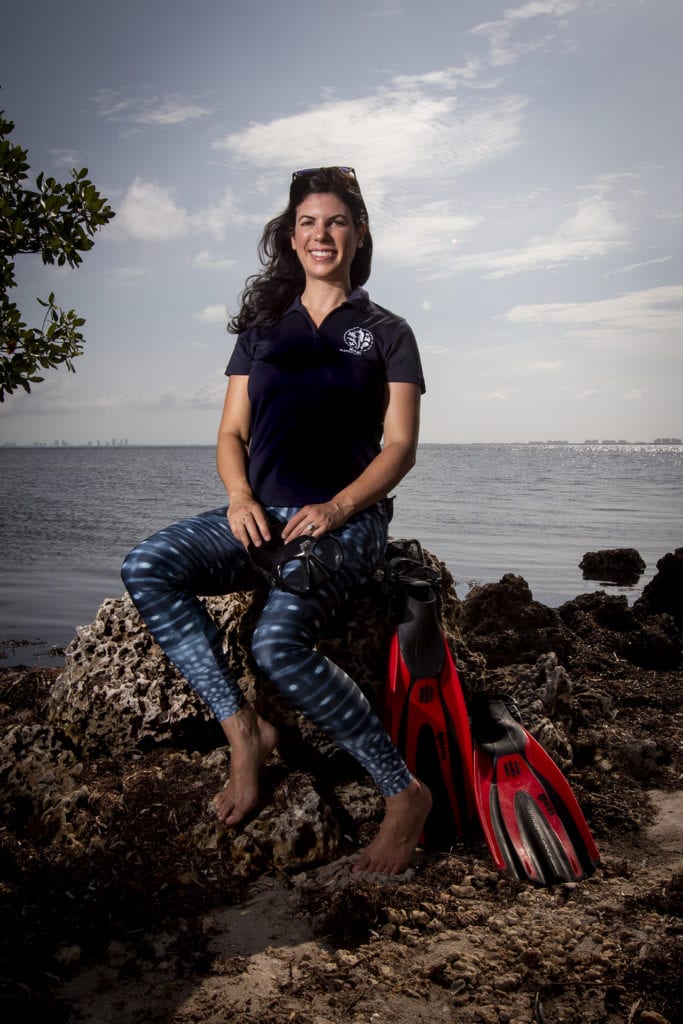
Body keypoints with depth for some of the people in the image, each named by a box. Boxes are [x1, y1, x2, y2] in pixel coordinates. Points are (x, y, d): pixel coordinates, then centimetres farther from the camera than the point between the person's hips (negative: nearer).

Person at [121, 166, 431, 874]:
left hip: (347, 519, -4)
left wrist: (336, 508, -16)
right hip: (262, 513, 5)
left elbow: (400, 448, 2)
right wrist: (240, 496, -8)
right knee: (147, 566, -24)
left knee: (279, 641, -32)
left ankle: (405, 793, -17)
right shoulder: (262, 328, 20)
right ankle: (244, 730, -19)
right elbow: (231, 433, 15)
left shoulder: (386, 334, 10)